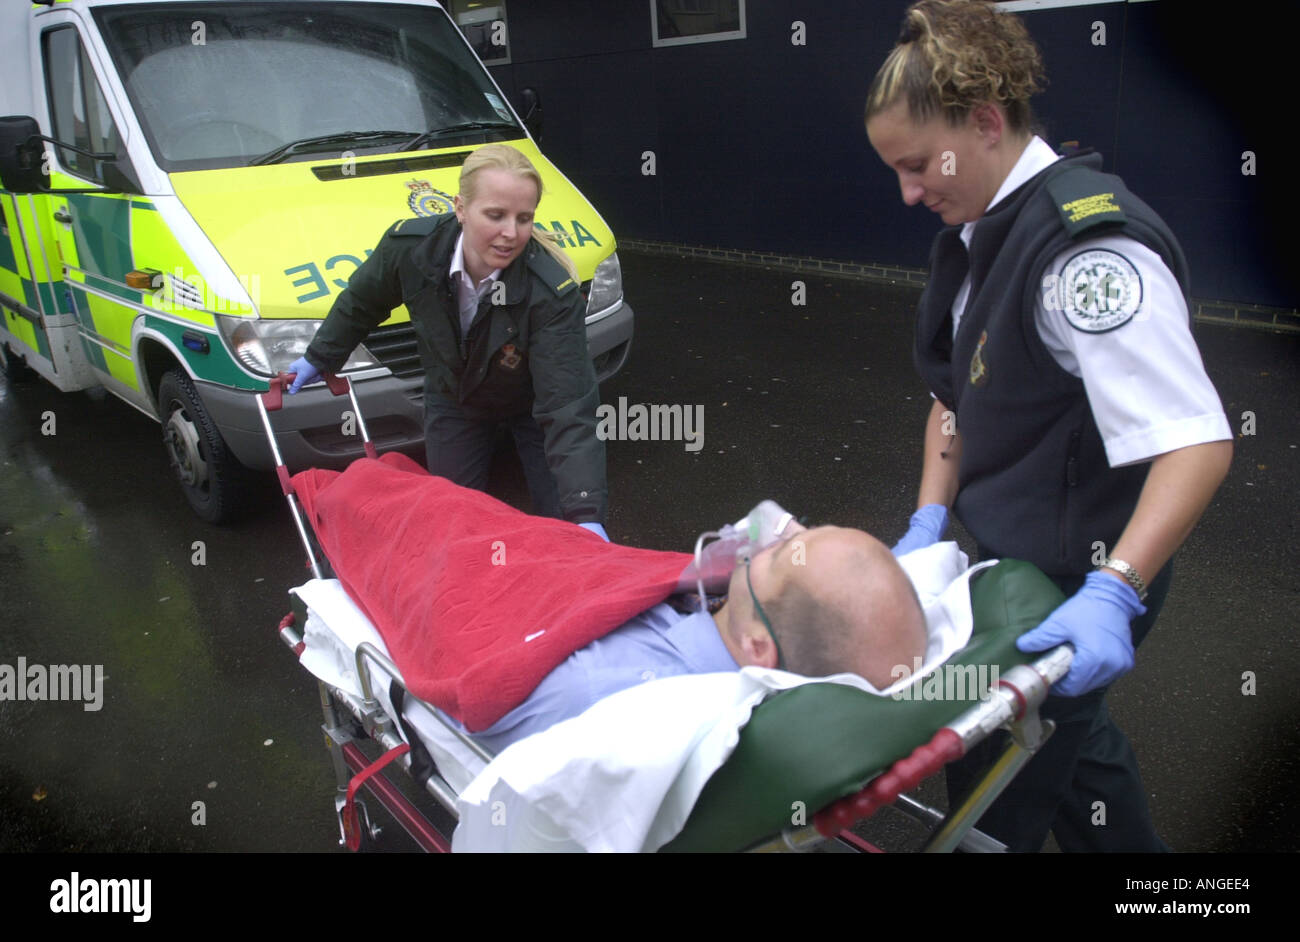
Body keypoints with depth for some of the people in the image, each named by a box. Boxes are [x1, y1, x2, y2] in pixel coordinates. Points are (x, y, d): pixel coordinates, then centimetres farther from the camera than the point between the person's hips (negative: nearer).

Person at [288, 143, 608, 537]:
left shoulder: (553, 291, -38)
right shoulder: (410, 246, -28)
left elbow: (568, 412, -42)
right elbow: (360, 302, -4)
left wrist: (586, 517, -52)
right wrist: (318, 358, 12)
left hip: (532, 402, -2)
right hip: (454, 397, 3)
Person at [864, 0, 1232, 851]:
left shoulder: (1089, 244, -25)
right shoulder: (979, 229, 4)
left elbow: (1196, 442, -29)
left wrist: (1112, 593, -37)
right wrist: (930, 518, 0)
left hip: (1077, 577, -8)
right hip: (1011, 552, 9)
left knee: (1000, 792, 8)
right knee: (1067, 736, 27)